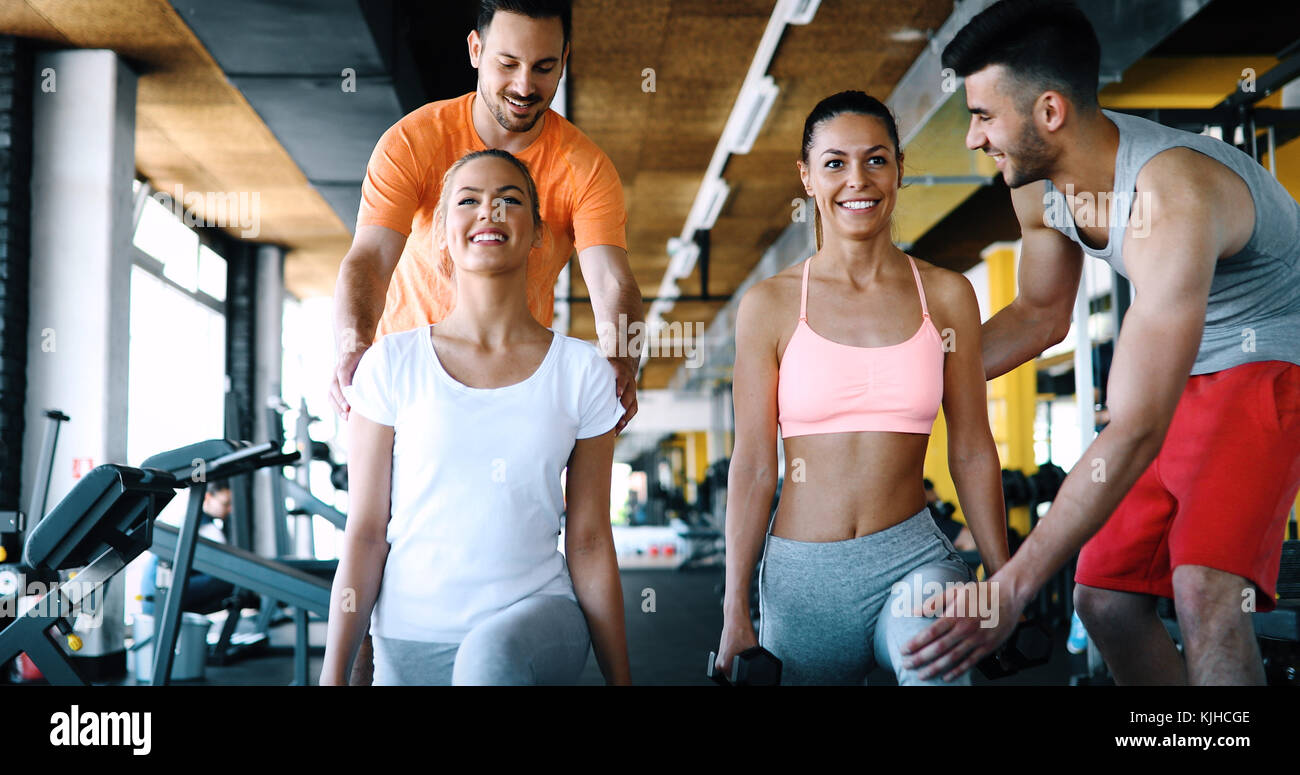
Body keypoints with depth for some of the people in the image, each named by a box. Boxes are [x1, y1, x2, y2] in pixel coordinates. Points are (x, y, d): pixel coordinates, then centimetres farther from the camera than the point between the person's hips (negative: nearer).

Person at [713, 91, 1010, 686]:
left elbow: (972, 454, 7)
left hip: (913, 558, 0)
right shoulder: (770, 305, -1)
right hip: (803, 573, 1)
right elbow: (753, 467, 0)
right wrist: (736, 613, -1)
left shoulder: (946, 296, 3)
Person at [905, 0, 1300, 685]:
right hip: (1178, 375, 8)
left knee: (1203, 589, -29)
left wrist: (1014, 587, -42)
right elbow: (1041, 315, 11)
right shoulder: (1037, 181, -9)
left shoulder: (1170, 200, -35)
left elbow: (1135, 433, -39)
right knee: (1104, 596, 5)